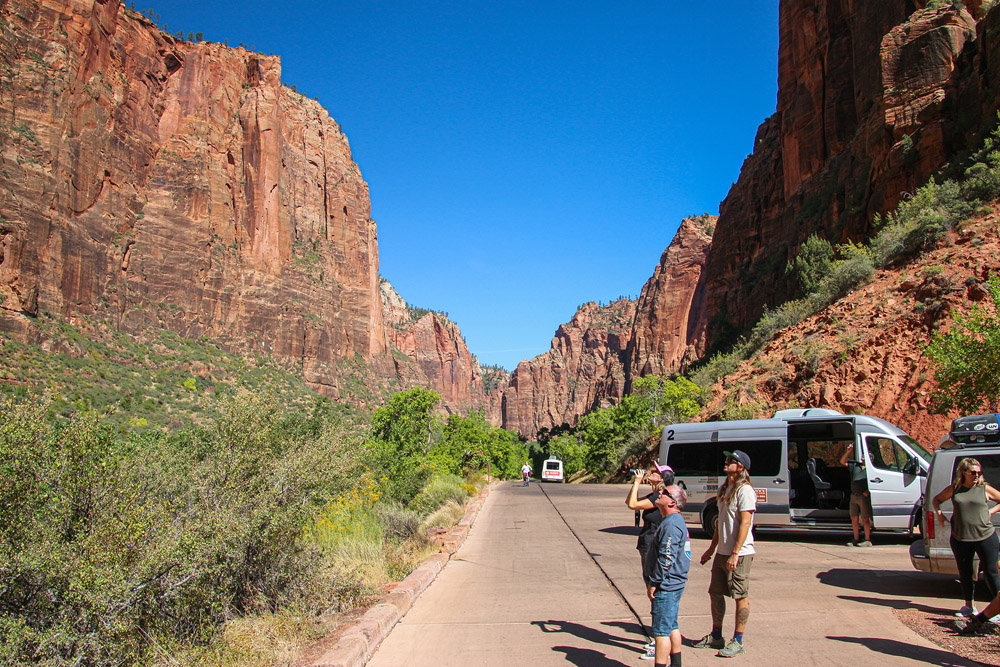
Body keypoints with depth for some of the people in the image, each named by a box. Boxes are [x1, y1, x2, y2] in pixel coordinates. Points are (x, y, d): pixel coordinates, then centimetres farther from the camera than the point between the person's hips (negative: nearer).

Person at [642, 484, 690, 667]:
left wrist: (653, 582, -19)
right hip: (674, 584, 10)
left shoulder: (671, 525, -21)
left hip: (666, 586, -10)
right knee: (672, 627, 18)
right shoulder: (673, 521, 13)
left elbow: (666, 558, -25)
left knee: (661, 631, -5)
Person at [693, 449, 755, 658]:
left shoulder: (745, 490, -14)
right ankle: (716, 636, 27)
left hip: (739, 554, -9)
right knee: (715, 593, 14)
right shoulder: (724, 489, 13)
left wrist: (735, 554, -22)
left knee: (740, 597, 1)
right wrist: (712, 548, 20)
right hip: (722, 552, 9)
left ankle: (737, 642, 11)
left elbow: (745, 523, -19)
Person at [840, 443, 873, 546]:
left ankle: (867, 540, 0)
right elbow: (842, 462, 10)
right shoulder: (855, 465, 14)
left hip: (864, 496, -5)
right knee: (854, 519, 7)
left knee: (865, 519, -5)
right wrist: (848, 452, -2)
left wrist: (868, 491, -16)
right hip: (854, 495, 5)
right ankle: (856, 540, 14)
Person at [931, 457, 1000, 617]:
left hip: (985, 537, -2)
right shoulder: (954, 489, 3)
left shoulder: (985, 489, -2)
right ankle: (969, 606, 28)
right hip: (960, 538, 2)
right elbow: (936, 499, 17)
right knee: (965, 572, 12)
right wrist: (938, 513, 1)